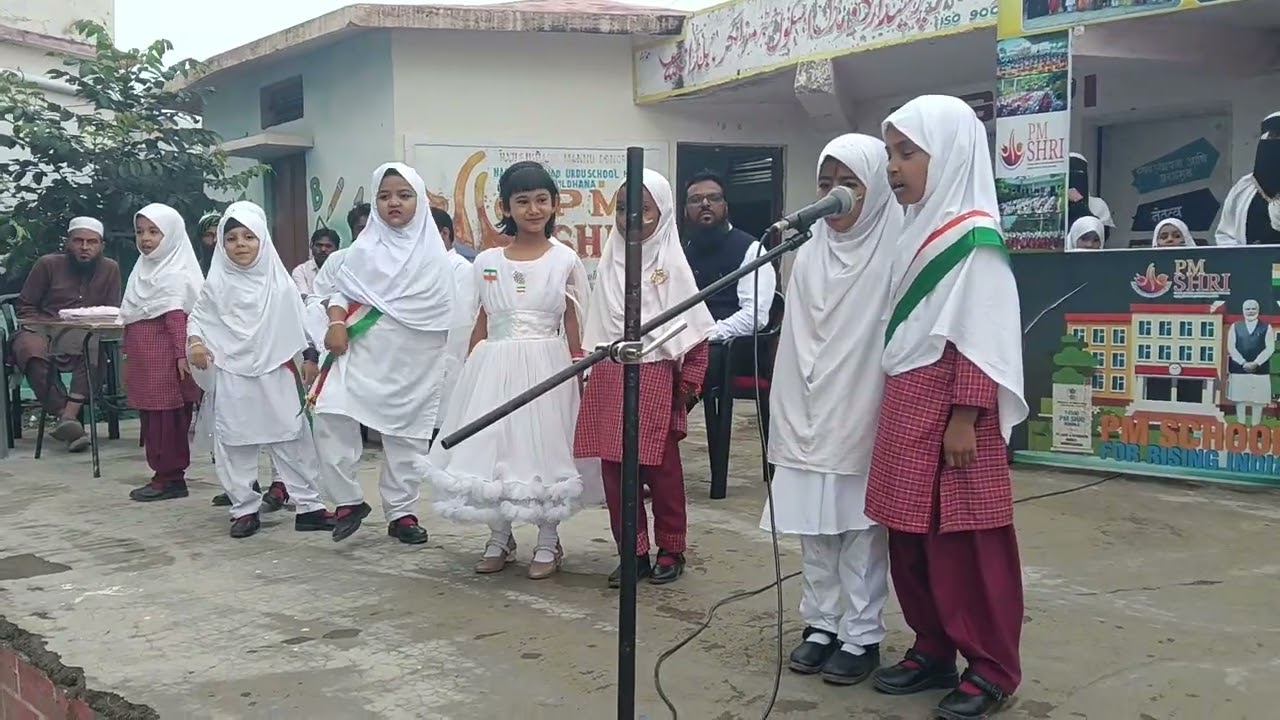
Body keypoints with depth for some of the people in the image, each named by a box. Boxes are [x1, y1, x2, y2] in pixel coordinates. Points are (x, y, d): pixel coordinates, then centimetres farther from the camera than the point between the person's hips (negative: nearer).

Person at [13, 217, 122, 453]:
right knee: (32, 350, -36)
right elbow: (25, 307, 5)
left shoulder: (110, 269, 5)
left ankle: (68, 417, -38)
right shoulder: (48, 264, 2)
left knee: (94, 348, -35)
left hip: (84, 336, 1)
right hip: (41, 331, -1)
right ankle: (66, 416, -32)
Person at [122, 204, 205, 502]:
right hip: (143, 356, 9)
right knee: (151, 416, 12)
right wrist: (128, 351, 23)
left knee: (165, 416, -5)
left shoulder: (172, 274, -10)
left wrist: (181, 353, -24)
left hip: (164, 356, -9)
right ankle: (167, 474, 19)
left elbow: (176, 316, -18)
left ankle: (170, 477, 1)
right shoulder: (145, 268, 18)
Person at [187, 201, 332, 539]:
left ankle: (308, 505, 9)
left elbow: (298, 320, 9)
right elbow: (198, 318, 7)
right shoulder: (217, 283, 2)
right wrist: (195, 341, -13)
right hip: (231, 375, -1)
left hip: (276, 372, 1)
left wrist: (308, 357, 6)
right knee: (236, 445, 3)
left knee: (293, 440, 3)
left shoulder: (279, 280, 4)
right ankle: (245, 509, 13)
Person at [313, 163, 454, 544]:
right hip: (362, 352, 0)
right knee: (332, 417, -16)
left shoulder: (433, 251, 5)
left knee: (408, 435, 6)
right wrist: (336, 322, -14)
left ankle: (401, 512, 21)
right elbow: (340, 291, 5)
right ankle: (349, 500, 0)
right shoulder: (365, 247, 6)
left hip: (413, 360, 0)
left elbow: (445, 312, 7)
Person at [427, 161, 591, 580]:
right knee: (491, 449, 5)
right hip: (494, 366, 3)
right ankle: (499, 540, 21)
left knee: (543, 448, 1)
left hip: (545, 367, -2)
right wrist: (469, 371, 9)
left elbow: (573, 326, 1)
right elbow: (483, 323, 11)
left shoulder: (565, 261, -1)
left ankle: (548, 544, 14)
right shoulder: (487, 262, 6)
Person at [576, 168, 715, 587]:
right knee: (615, 470, 5)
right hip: (609, 379, 5)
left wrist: (688, 384, -7)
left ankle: (671, 550, 18)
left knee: (661, 470, 3)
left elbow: (697, 331, -5)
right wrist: (588, 374, 12)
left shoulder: (670, 264, -4)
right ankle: (633, 552, 16)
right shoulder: (610, 263, 10)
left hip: (653, 377, -5)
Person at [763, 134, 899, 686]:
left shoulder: (894, 253, -6)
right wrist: (788, 414, 10)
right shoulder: (808, 256, 9)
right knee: (814, 527, 10)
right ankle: (822, 625, 22)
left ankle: (861, 637, 12)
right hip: (810, 415, 5)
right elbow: (794, 341, 12)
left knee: (861, 528, 2)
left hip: (864, 417, -5)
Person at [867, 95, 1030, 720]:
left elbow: (981, 337, -15)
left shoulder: (973, 235, -10)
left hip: (948, 405, -9)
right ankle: (932, 651, 23)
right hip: (906, 404, 9)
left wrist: (964, 417, -19)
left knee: (963, 542, -2)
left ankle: (991, 669, 9)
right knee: (910, 538, 11)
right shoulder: (920, 231, 15)